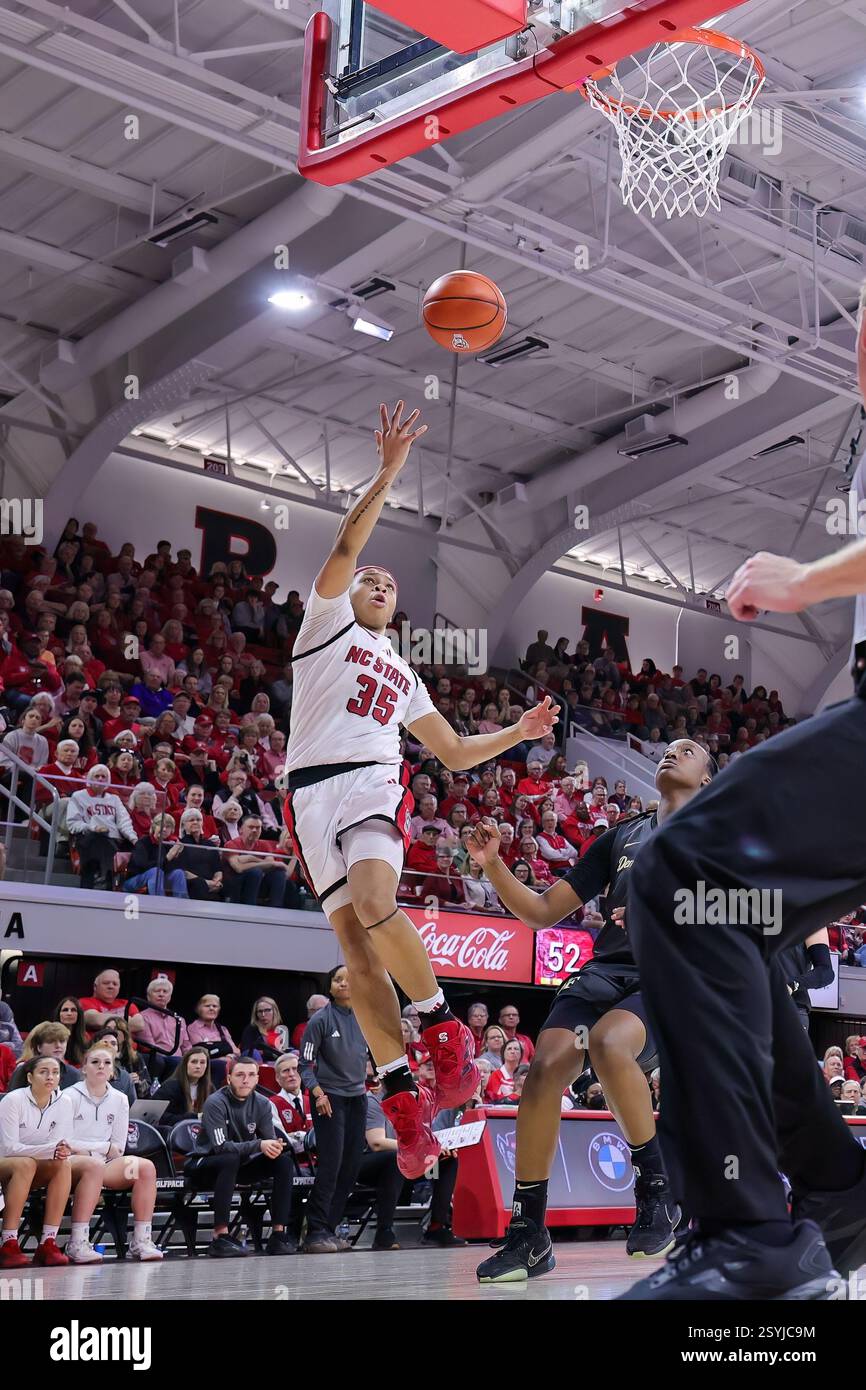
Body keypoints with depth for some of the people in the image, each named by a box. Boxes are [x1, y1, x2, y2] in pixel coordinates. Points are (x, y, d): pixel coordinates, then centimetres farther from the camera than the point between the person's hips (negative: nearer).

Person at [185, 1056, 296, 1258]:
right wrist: (258, 1145, -38)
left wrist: (276, 1147, -31)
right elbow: (220, 1146, -29)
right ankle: (220, 1237, -39)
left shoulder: (261, 1104, -3)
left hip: (240, 1165, 6)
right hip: (204, 1165, -6)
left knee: (284, 1159, -13)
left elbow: (271, 1142, -5)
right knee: (231, 1159, -37)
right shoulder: (216, 1103, -19)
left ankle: (278, 1234, -17)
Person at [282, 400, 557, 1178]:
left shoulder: (404, 676, 30)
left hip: (375, 783, 1)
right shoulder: (327, 621, 19)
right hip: (313, 787, -1)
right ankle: (401, 1091, -14)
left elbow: (455, 753, 32)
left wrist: (520, 732, 20)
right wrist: (389, 472, -2)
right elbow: (348, 544, 3)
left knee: (373, 906, -29)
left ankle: (443, 1026, -18)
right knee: (353, 938, -12)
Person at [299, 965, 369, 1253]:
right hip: (330, 1098, -6)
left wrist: (366, 1080, 9)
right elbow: (305, 1063, -7)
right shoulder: (321, 1020, -7)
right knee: (331, 1164, -12)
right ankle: (316, 1232, -8)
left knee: (352, 1165, 4)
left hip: (357, 1098, 6)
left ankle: (330, 1227, 13)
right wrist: (317, 1092, -19)